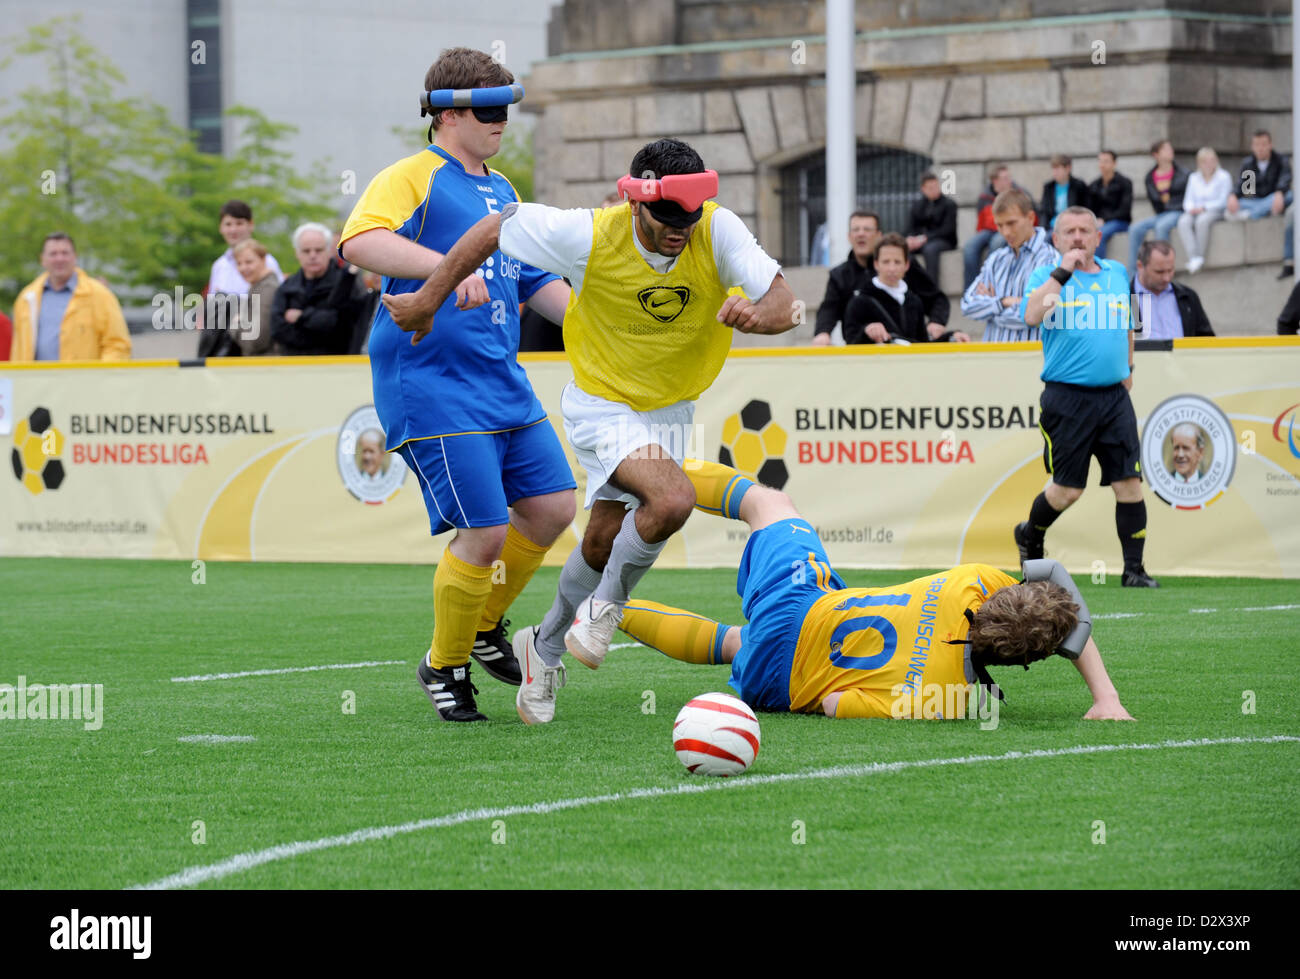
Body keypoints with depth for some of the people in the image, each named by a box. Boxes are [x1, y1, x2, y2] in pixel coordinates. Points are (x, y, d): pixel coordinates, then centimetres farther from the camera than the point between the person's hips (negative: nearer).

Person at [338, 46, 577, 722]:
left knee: (553, 504, 6)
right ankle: (444, 667, 10)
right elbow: (360, 241, -27)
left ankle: (484, 628, 28)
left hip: (503, 382, 9)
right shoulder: (415, 177, -7)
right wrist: (449, 267, -38)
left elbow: (534, 281, 31)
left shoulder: (500, 191, 20)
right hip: (432, 383, -9)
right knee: (484, 532, -12)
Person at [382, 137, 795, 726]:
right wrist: (429, 299, -7)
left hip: (669, 409, 4)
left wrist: (756, 314, -51)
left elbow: (784, 305, -27)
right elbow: (496, 228, -14)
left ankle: (546, 648, 37)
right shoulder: (590, 237, -28)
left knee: (604, 542, 11)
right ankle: (604, 606, -1)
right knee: (671, 500, -27)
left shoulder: (718, 231, -23)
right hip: (602, 404, -4)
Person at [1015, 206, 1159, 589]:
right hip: (1066, 396, -4)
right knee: (1067, 489, -1)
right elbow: (1032, 315, -20)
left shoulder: (1117, 273, 14)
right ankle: (1029, 536, 28)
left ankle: (1134, 569, 1)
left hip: (1114, 395, 4)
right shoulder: (1046, 276, 1)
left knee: (1129, 483, -5)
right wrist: (1062, 271, -19)